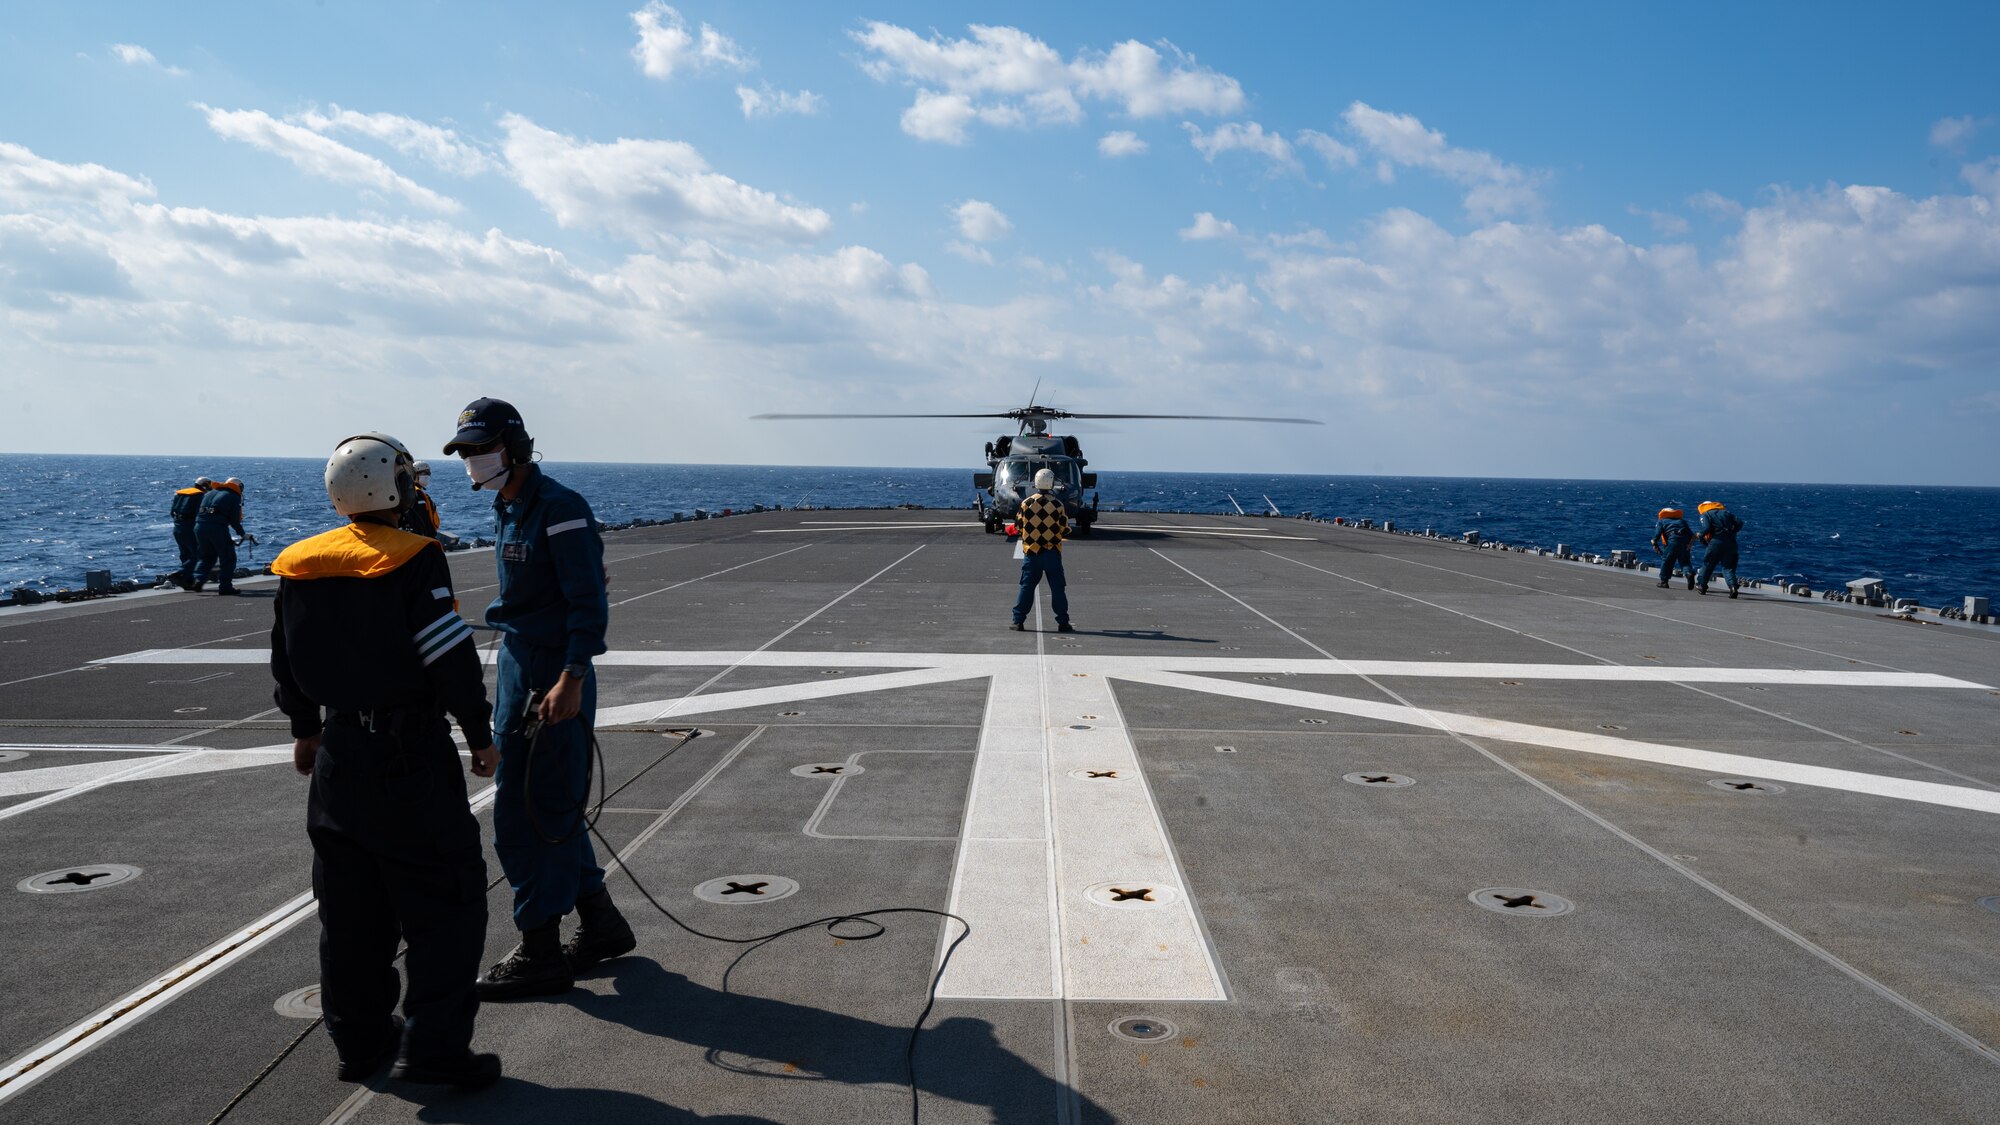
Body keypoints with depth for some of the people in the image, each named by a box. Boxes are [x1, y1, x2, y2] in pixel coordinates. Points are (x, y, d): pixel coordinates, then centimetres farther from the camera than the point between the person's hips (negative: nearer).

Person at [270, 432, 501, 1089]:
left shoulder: (300, 566, 7)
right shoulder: (415, 560, -14)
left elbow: (286, 660, 16)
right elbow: (452, 657, -16)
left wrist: (305, 729, 30)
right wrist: (480, 736, -6)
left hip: (339, 756, 7)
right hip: (412, 753, -7)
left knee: (351, 906, 16)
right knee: (445, 901, 1)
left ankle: (359, 1040, 26)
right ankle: (434, 1047, -1)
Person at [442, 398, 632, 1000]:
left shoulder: (559, 509, -16)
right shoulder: (506, 510, 13)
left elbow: (589, 604, -21)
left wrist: (570, 680, -27)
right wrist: (507, 677, 21)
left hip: (554, 683, -10)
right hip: (517, 669, 10)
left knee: (529, 814, -4)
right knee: (550, 809, 16)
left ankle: (540, 951, 8)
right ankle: (600, 925, 29)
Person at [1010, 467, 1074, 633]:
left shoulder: (1026, 503, -4)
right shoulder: (1057, 505, -7)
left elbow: (1019, 525, 6)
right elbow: (1065, 531, -2)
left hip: (1031, 552, 1)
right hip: (1052, 553, -1)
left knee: (1026, 587, 7)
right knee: (1057, 588, 5)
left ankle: (1018, 621, 5)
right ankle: (1063, 623, 6)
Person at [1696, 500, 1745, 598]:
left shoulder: (1706, 515, 5)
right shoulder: (1727, 512, 19)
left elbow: (1706, 528, -13)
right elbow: (1739, 523, 9)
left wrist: (1701, 536, 4)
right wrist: (1732, 532, 19)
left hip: (1717, 541, -4)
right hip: (1731, 542, 4)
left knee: (1708, 564, 13)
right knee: (1728, 566, 6)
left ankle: (1702, 585, 23)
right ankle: (1733, 585, -15)